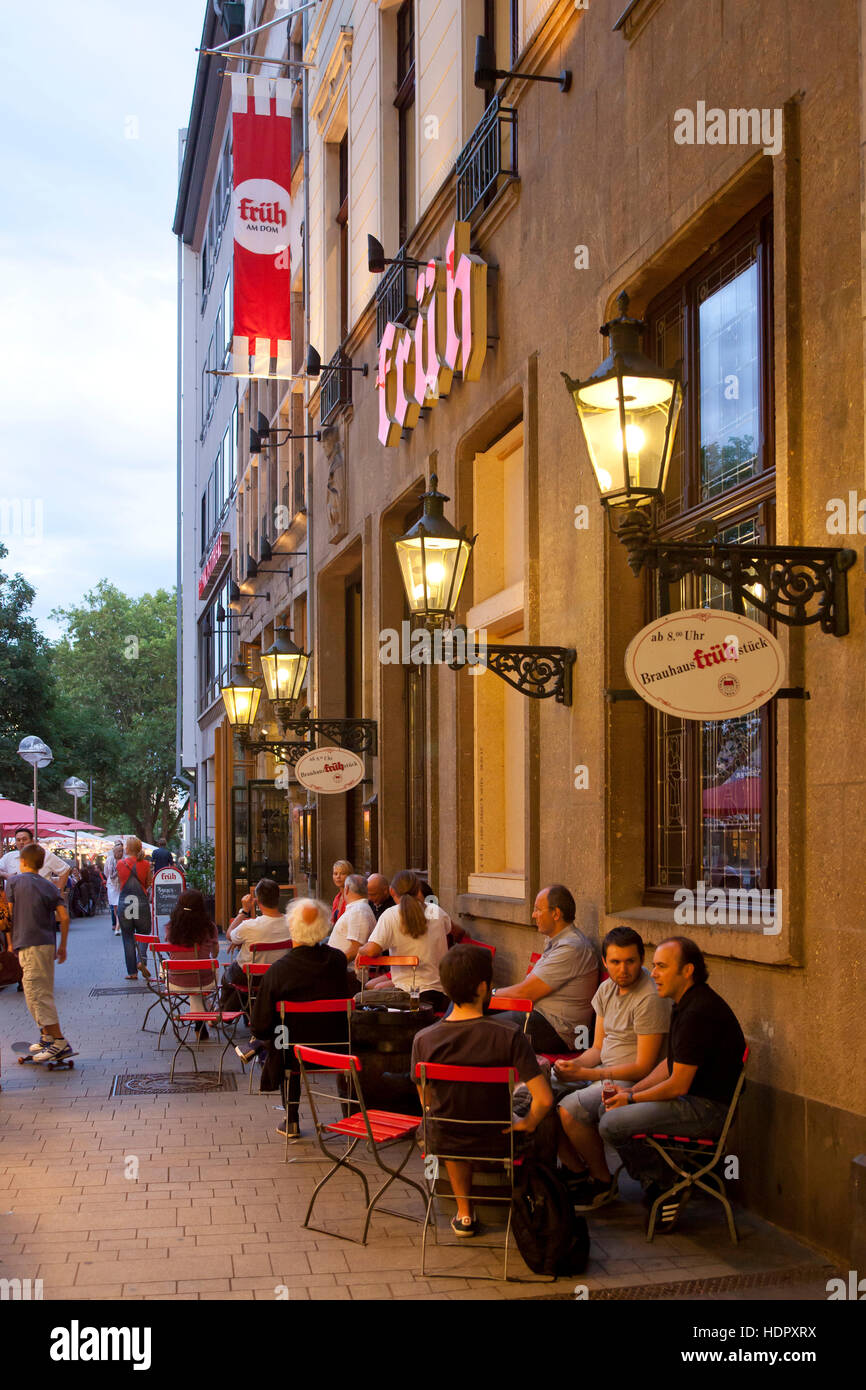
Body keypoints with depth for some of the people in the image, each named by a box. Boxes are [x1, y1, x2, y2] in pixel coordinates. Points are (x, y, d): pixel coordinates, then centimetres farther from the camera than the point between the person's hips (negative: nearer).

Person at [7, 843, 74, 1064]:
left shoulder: (14, 882, 0)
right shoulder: (49, 886, 13)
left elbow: (9, 914, -4)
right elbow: (64, 917, 6)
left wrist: (10, 942, 7)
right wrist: (62, 946, 14)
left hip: (29, 944, -6)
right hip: (48, 943, 6)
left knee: (36, 993, -8)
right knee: (43, 992, 18)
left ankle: (59, 1042, -15)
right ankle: (47, 1037, 26)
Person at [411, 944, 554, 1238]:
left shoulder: (424, 1039, -16)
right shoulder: (508, 1035, -23)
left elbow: (427, 1101, 0)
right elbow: (544, 1099, -26)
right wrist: (526, 1124, -5)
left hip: (442, 1143, 2)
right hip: (495, 1144, -2)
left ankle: (464, 1214, 42)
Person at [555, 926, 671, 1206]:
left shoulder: (650, 999, -19)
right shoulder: (607, 989, 8)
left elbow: (643, 1068, -19)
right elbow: (598, 1048, 13)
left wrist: (586, 1074, -22)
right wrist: (573, 1065, -10)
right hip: (604, 1073, 9)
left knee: (570, 1109, -28)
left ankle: (604, 1182, -5)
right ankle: (577, 1170, 7)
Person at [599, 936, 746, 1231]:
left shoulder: (697, 1013, -23)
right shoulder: (685, 1003, 10)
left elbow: (677, 1086, -20)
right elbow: (671, 1064, 19)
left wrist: (632, 1099, -7)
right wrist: (631, 1090, 7)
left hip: (708, 1109, -11)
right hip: (692, 1099, 11)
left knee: (611, 1125, -16)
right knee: (615, 1111, 17)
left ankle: (667, 1187, 2)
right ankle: (657, 1185, 15)